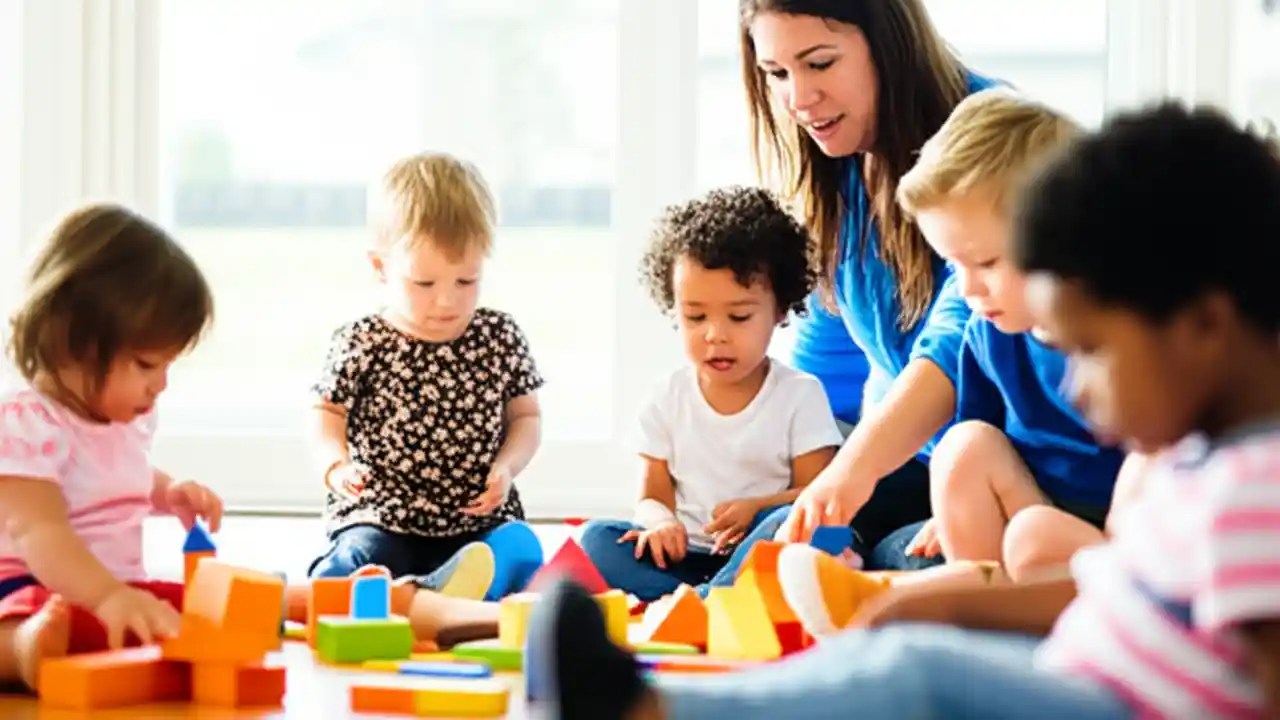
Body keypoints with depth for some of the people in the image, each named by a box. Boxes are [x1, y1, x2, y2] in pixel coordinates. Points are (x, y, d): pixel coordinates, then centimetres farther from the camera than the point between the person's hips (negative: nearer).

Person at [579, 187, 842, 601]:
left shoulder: (799, 395, 1)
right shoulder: (668, 398, 9)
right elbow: (653, 495, 7)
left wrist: (758, 507, -23)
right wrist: (660, 522, -18)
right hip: (686, 558, 3)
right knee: (598, 538, -20)